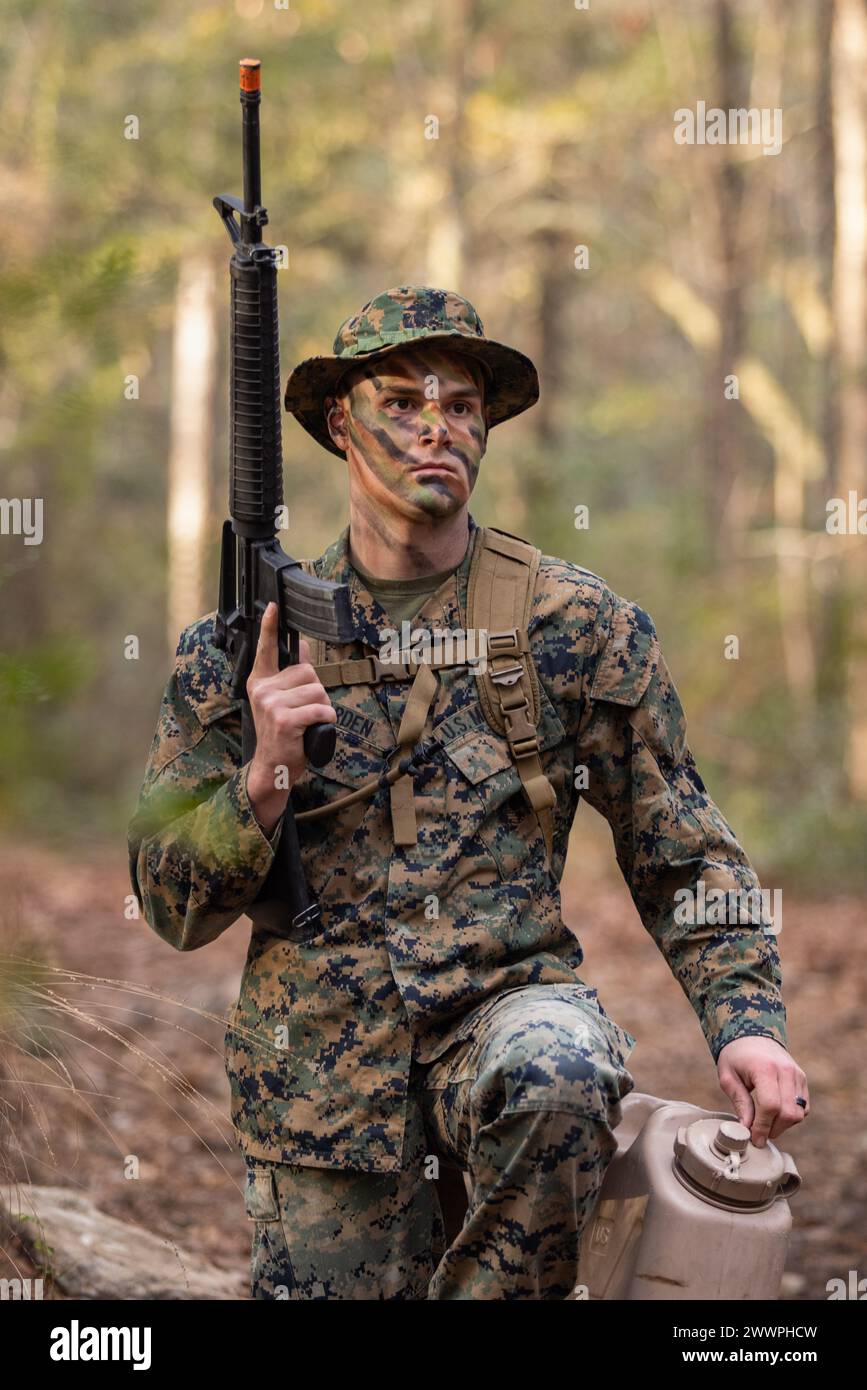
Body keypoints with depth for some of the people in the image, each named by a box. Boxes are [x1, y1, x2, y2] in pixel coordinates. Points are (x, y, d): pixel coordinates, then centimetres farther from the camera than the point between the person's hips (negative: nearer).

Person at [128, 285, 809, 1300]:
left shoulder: (579, 625, 0)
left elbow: (683, 855, 5)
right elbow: (174, 907, 1)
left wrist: (746, 1020, -10)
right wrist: (267, 773, -16)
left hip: (509, 999, -2)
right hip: (320, 1058, 2)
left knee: (557, 1070, -35)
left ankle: (490, 1279, -10)